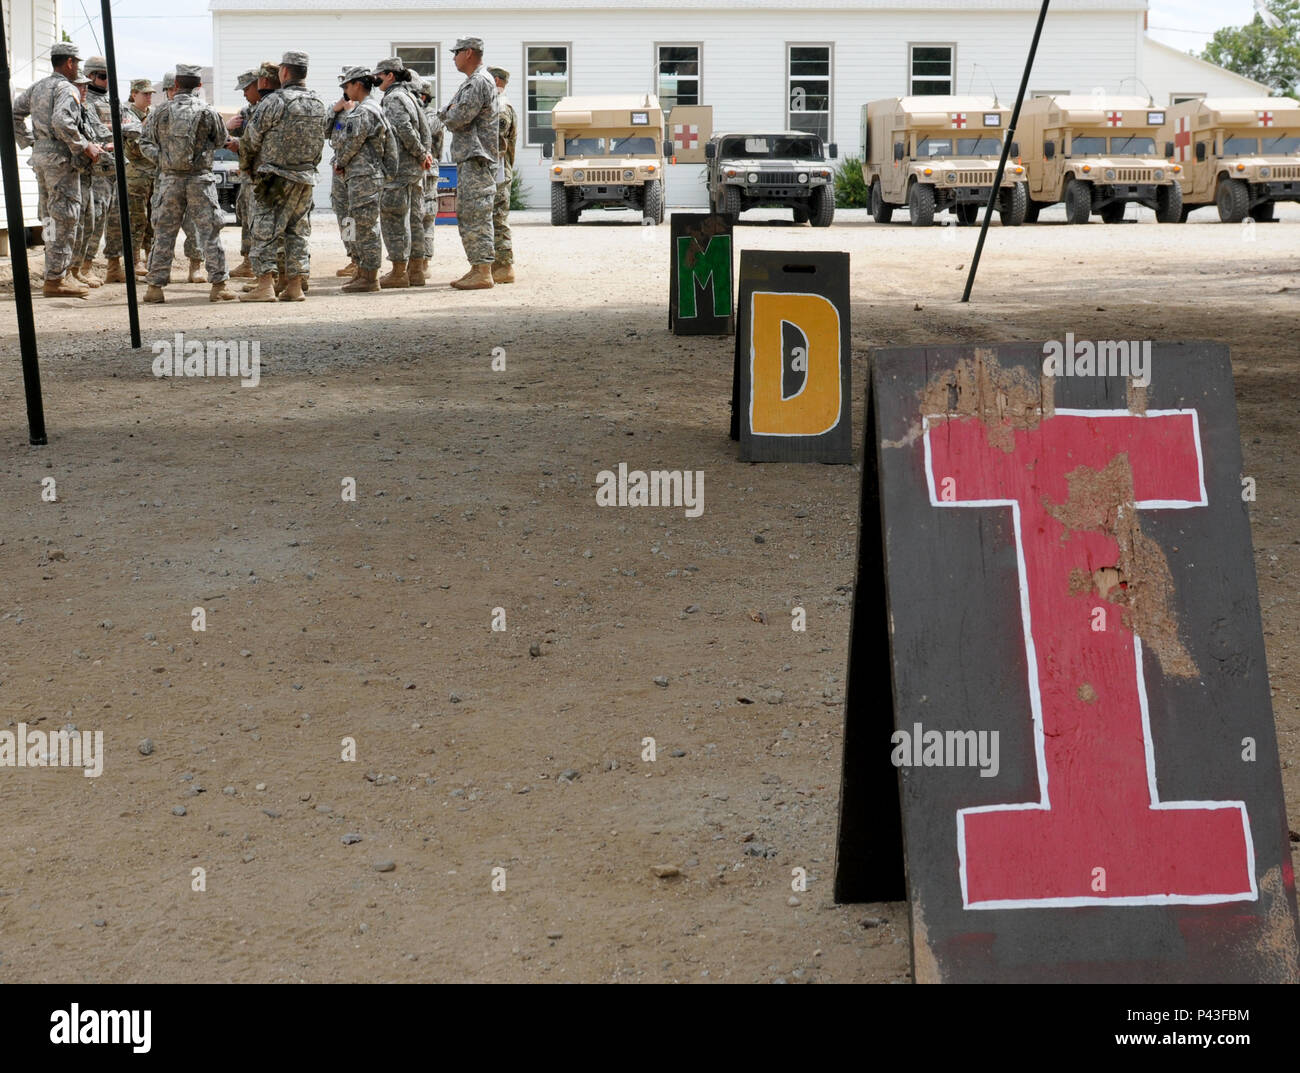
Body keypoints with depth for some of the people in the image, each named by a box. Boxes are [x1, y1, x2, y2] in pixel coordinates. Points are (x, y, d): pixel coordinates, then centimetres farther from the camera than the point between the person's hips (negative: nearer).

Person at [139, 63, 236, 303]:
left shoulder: (162, 112, 1)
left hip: (169, 179, 2)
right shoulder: (208, 112, -4)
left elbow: (145, 142, 5)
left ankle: (155, 287, 9)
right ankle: (218, 285, 1)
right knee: (210, 232, 3)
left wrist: (161, 159, 5)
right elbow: (221, 141, 9)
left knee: (164, 233, 8)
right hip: (200, 179, -2)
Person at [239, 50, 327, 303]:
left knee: (265, 231, -1)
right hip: (305, 178, 6)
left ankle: (265, 285, -5)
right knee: (298, 231, 10)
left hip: (276, 179, -6)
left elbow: (251, 139, -5)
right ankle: (295, 286, 9)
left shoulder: (275, 102, -13)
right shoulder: (319, 105, 5)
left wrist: (245, 155, 15)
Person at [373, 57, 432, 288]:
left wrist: (421, 154, -13)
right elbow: (424, 129, 18)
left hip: (400, 167, -9)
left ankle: (399, 272, -6)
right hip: (415, 169, 9)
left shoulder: (393, 98, -11)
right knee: (414, 218, 10)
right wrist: (423, 154, 8)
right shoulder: (409, 96, 18)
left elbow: (405, 129, -22)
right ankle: (416, 270, 13)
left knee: (393, 218, -6)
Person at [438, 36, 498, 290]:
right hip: (467, 157, 11)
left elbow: (457, 119, -19)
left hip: (477, 158, -11)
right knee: (466, 215, 12)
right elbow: (445, 115, 23)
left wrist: (449, 116, 1)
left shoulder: (479, 82, -13)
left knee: (477, 215, -12)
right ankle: (476, 268, 16)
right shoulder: (471, 82, 21)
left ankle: (483, 272, -13)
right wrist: (451, 114, 2)